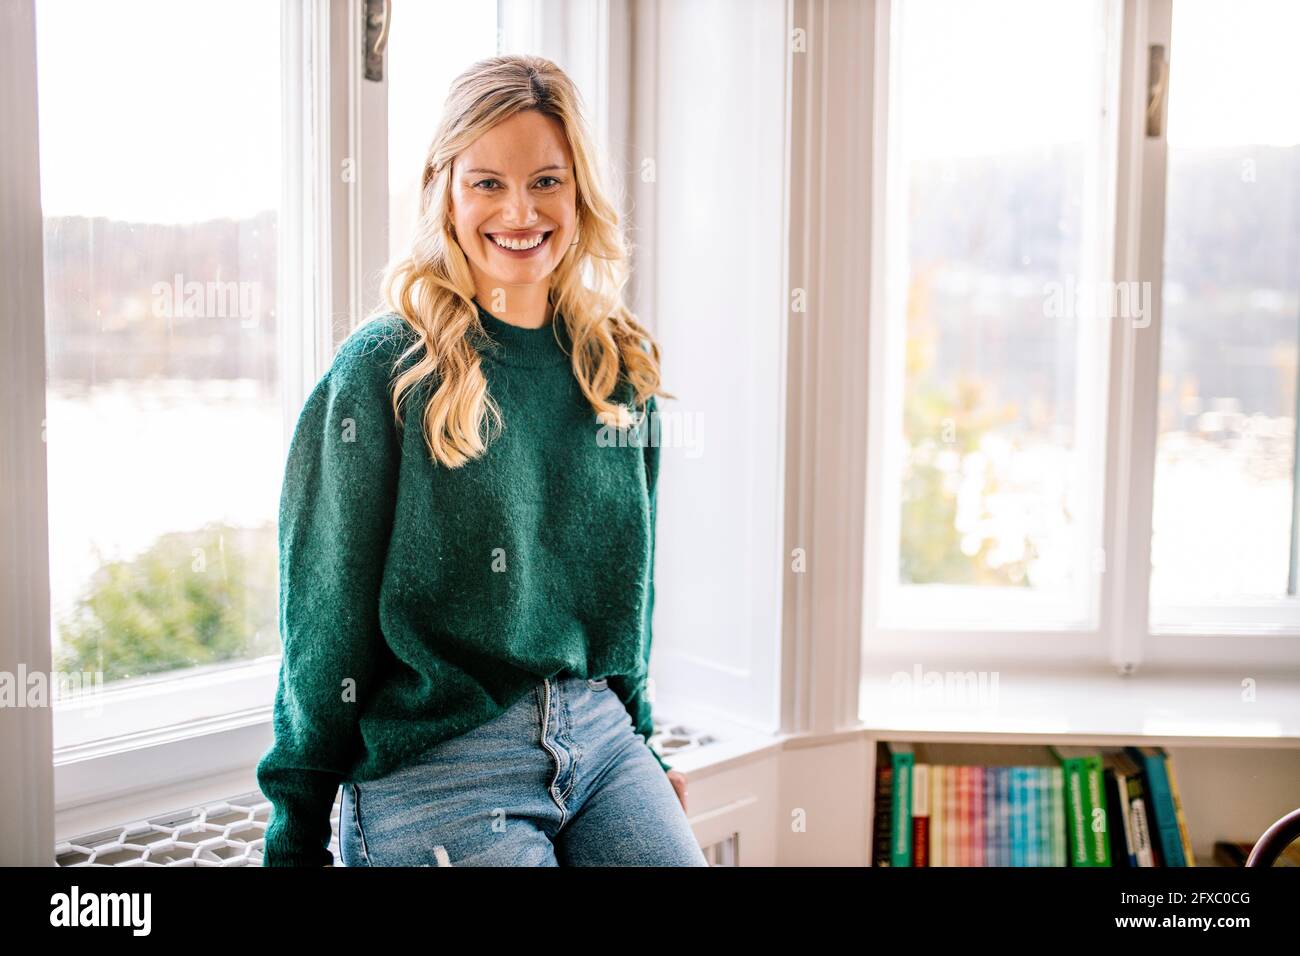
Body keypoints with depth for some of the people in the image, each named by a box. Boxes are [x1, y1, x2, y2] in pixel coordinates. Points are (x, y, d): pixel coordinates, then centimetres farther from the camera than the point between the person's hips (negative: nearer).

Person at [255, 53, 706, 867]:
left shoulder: (622, 368, 6)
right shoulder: (383, 370, -9)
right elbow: (325, 619, -6)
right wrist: (295, 837, -2)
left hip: (599, 740, 5)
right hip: (432, 762, -4)